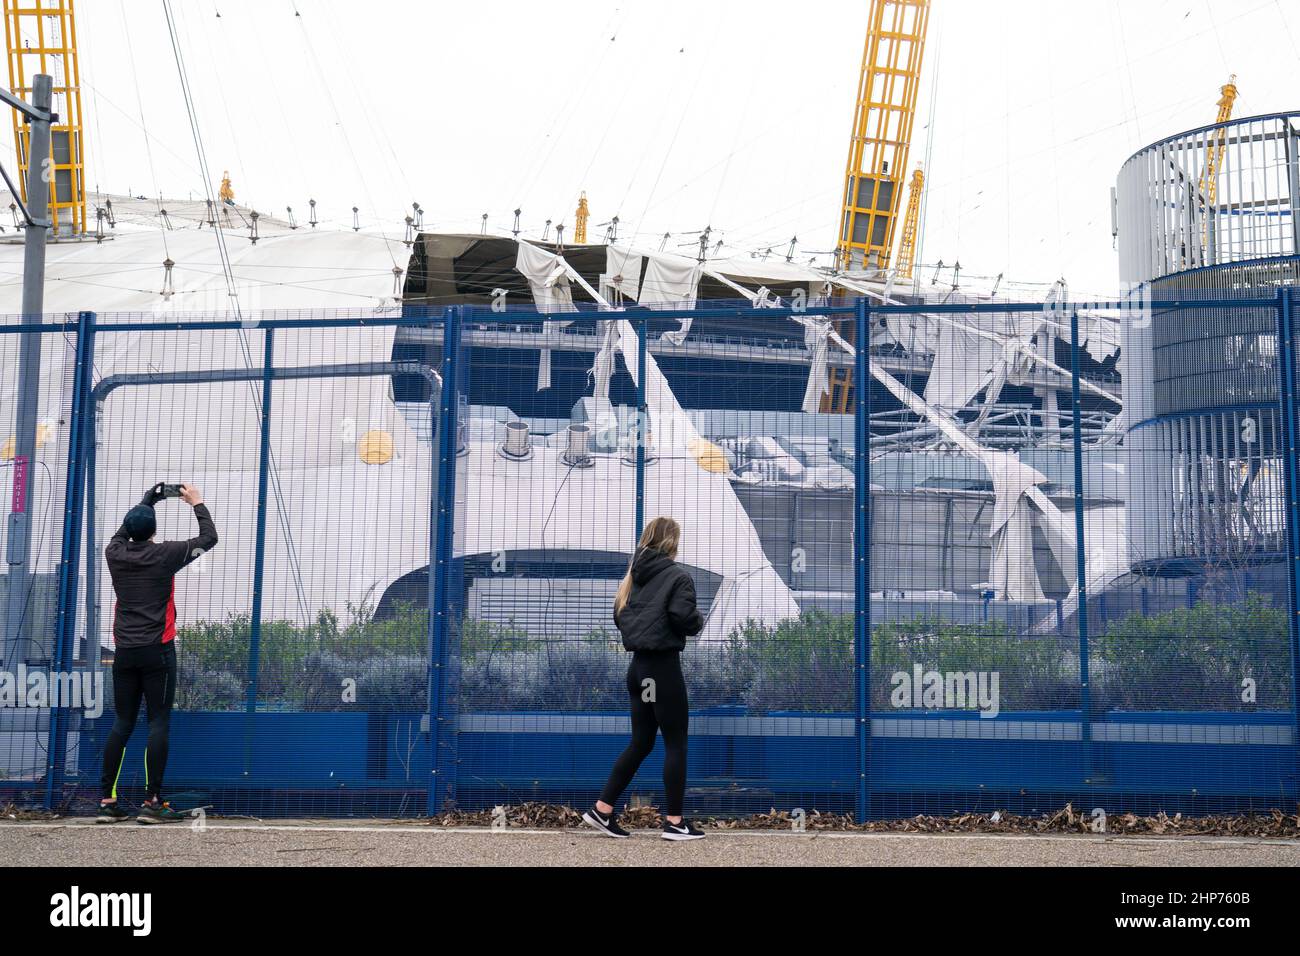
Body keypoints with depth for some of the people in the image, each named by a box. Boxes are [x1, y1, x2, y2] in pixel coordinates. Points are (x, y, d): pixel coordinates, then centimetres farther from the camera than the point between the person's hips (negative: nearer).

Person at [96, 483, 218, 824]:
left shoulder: (115, 553, 4)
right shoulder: (164, 555, -6)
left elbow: (125, 530, 29)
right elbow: (209, 538, 6)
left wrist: (148, 500, 37)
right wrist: (197, 503, 19)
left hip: (124, 652, 5)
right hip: (157, 650, -5)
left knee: (122, 723, 7)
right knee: (159, 722, -4)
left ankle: (107, 801, 4)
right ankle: (152, 802, -8)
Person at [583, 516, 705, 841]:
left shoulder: (634, 576, 11)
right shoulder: (677, 576, -10)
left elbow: (619, 615, 13)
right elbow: (683, 617, -20)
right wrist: (699, 623, 1)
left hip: (638, 666, 7)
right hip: (664, 666, -7)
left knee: (640, 743, 15)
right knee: (676, 744, 1)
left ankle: (602, 810, 13)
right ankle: (674, 822, 3)